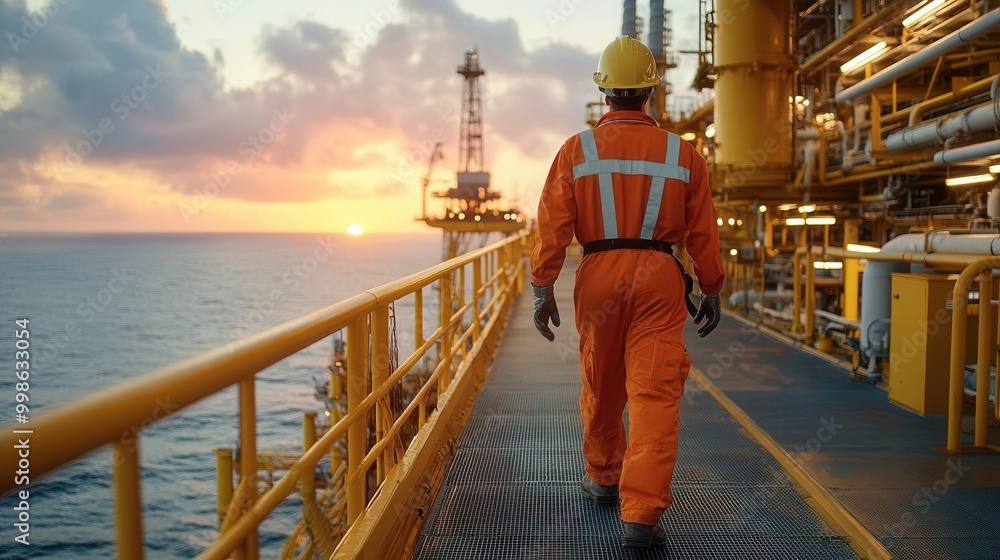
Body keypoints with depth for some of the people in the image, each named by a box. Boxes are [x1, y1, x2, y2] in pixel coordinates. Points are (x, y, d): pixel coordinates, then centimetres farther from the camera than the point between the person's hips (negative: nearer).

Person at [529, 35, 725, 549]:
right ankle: (641, 513, -5)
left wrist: (542, 288, 0)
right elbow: (702, 232, 5)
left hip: (598, 275, 1)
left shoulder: (576, 150, 0)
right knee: (654, 394, -1)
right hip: (659, 277, 0)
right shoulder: (683, 154, 3)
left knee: (601, 387, 17)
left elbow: (552, 225, -4)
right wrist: (711, 290, 15)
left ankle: (603, 477, 37)